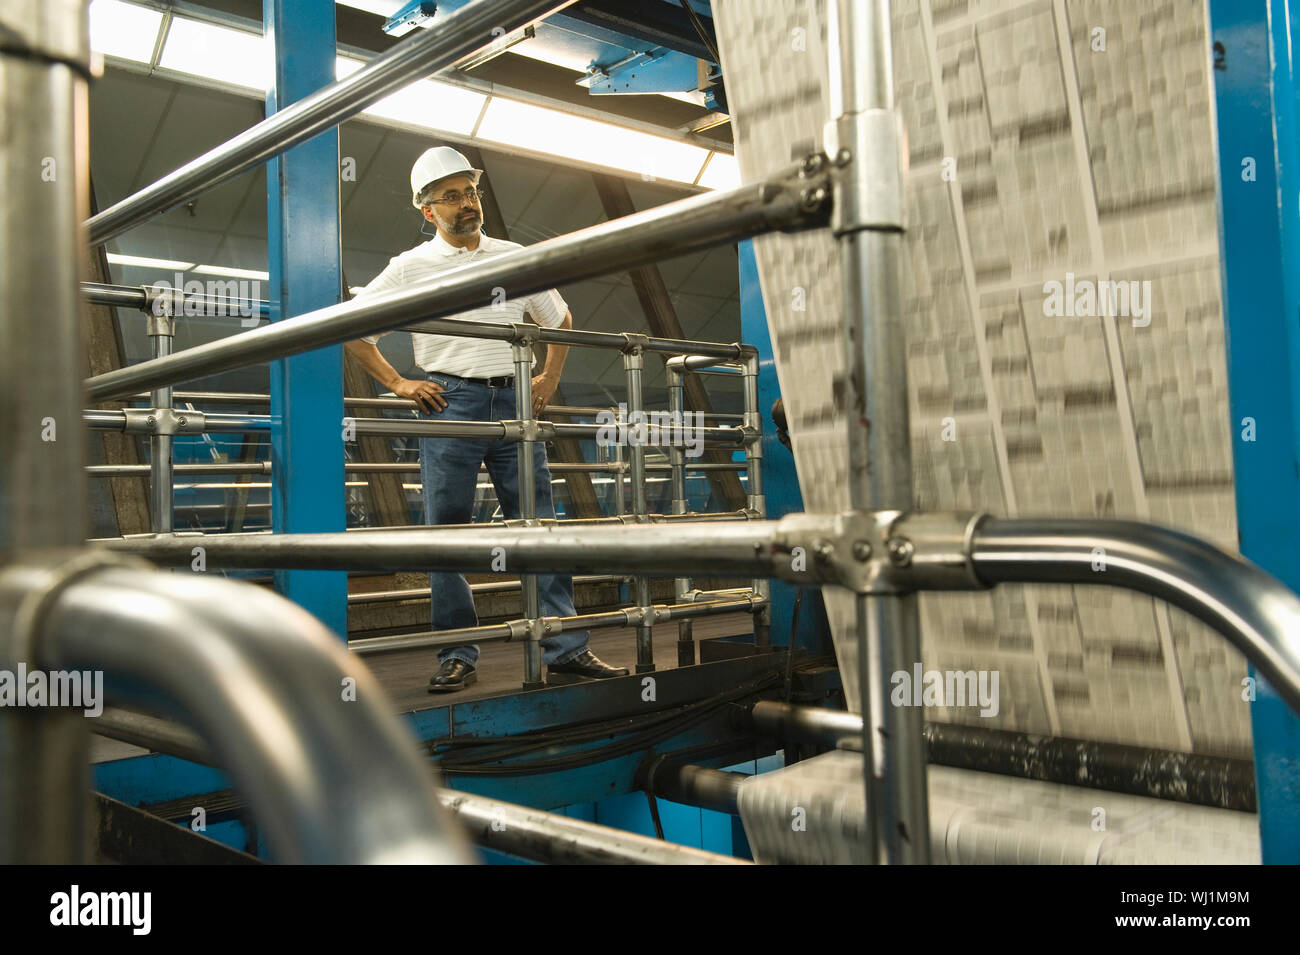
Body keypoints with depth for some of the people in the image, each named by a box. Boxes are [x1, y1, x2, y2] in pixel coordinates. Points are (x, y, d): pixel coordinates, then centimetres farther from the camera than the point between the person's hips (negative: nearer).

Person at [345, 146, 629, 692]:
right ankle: (458, 657, 8)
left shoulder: (515, 258, 13)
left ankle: (565, 648, 5)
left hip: (514, 403, 2)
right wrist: (397, 383, 0)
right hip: (449, 405, -2)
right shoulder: (412, 266, 5)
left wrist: (549, 380, 13)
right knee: (447, 533, 0)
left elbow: (560, 319, 25)